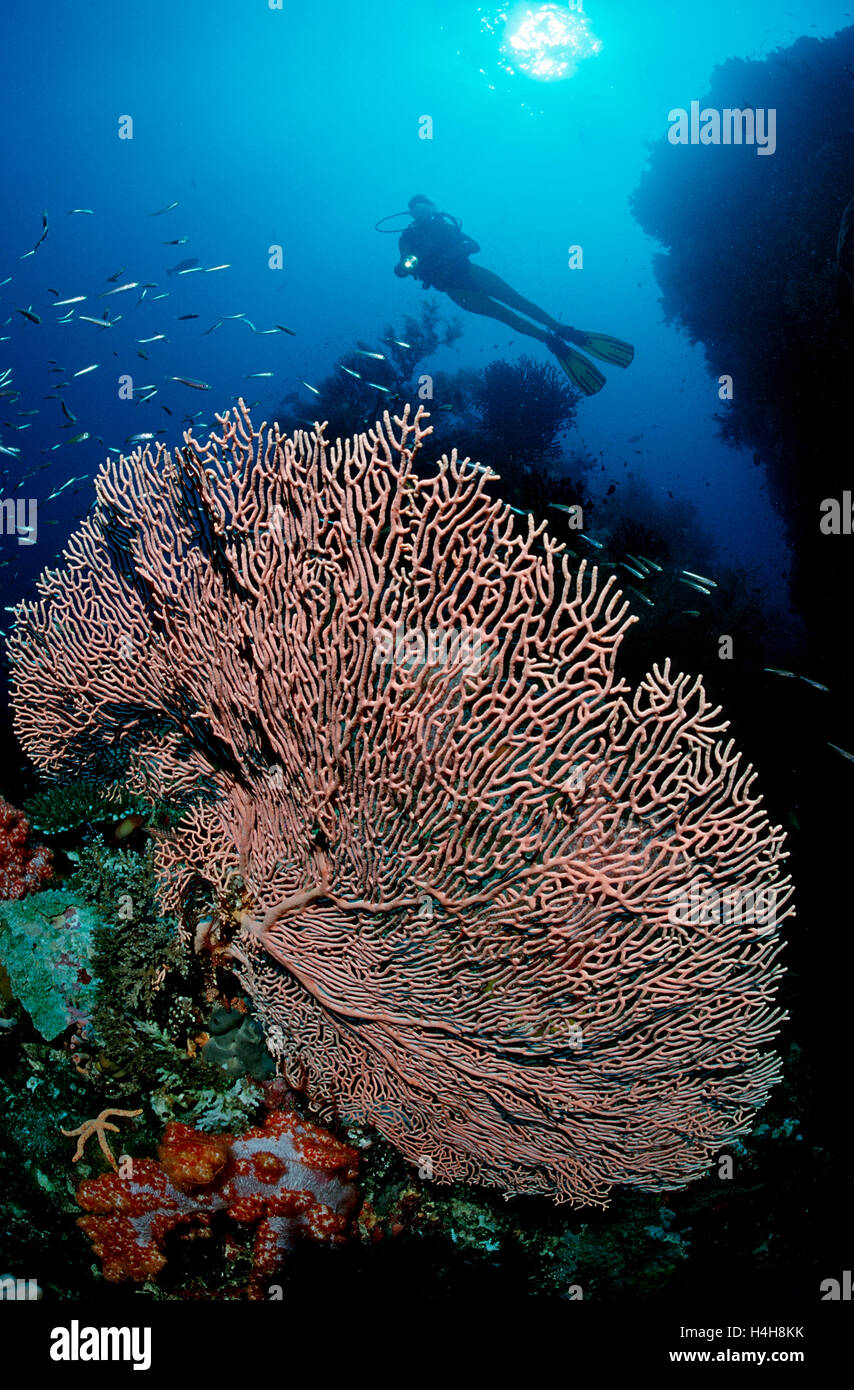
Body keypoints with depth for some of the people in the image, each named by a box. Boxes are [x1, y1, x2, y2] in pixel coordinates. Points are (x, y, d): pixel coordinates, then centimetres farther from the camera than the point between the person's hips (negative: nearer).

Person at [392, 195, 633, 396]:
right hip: (456, 290, -2)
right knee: (504, 315, -13)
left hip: (470, 272, 2)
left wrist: (456, 250, -4)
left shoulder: (443, 225, 12)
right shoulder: (408, 239, 8)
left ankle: (568, 334, -15)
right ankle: (553, 343, -21)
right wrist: (407, 263, -16)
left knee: (518, 301, -8)